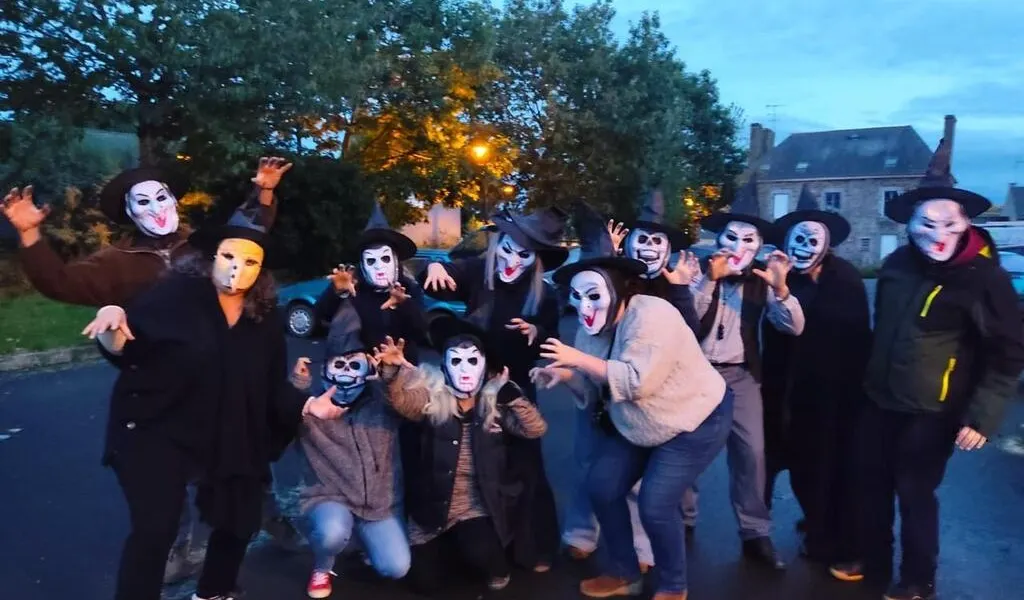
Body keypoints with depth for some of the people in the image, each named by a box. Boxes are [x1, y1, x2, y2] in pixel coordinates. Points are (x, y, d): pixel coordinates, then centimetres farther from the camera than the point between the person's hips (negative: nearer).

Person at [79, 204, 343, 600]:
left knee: (240, 521, 15)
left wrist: (307, 404, -13)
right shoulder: (177, 293, -14)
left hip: (226, 439, 5)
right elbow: (126, 351, -16)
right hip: (156, 430, -5)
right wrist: (112, 324, -37)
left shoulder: (264, 318, -1)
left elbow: (272, 385, 2)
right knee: (154, 530, -14)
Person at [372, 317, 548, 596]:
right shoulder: (431, 398, -5)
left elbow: (537, 428, -11)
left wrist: (510, 392, -21)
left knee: (480, 553, -27)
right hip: (433, 508, 1)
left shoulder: (496, 403, -2)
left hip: (480, 508, -1)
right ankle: (450, 545, 33)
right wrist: (392, 370, -44)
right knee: (425, 584, 2)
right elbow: (401, 400, -25)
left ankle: (497, 565, 10)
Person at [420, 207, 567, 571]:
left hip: (515, 388, 0)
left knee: (523, 466, 6)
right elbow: (440, 287, -18)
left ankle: (531, 548, 24)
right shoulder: (476, 272, -11)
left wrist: (536, 332, -26)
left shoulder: (544, 295, -10)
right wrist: (434, 268, -39)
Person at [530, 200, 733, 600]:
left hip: (695, 420, -8)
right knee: (601, 487, 4)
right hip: (636, 426, 8)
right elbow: (597, 385, 2)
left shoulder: (651, 315, -29)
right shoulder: (592, 327, -5)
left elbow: (637, 381, -36)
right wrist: (563, 376, -17)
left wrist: (580, 360, -34)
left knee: (655, 504, -13)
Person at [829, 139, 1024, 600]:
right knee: (872, 485, 15)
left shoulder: (984, 276, -14)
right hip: (880, 400, 5)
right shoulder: (897, 265, -1)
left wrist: (983, 416, -16)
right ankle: (873, 562, 36)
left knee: (915, 494, 6)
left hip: (932, 412, -5)